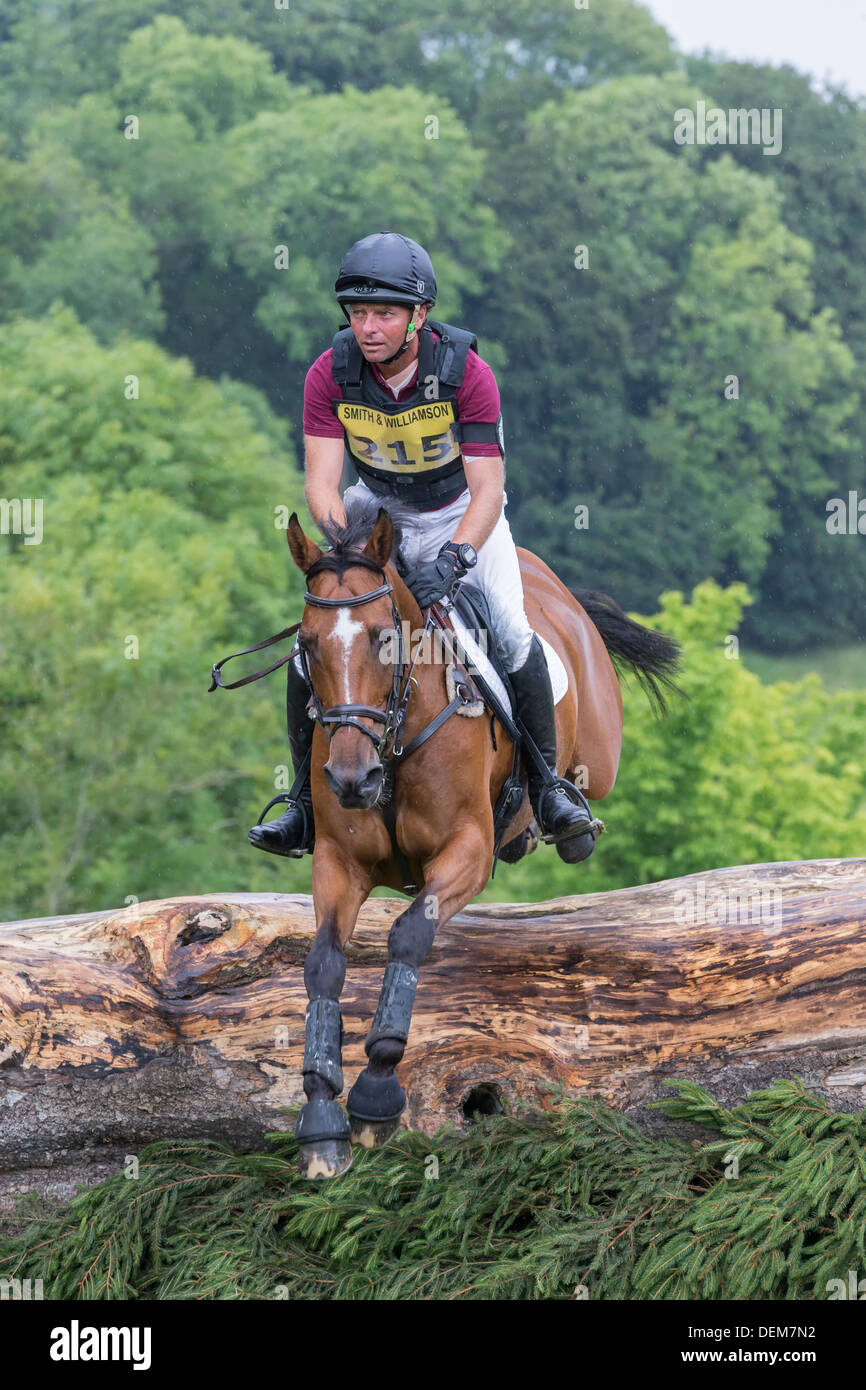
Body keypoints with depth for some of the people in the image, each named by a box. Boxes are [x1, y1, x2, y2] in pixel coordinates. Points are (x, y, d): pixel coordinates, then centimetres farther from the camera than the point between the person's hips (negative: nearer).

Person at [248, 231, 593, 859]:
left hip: (461, 511, -2)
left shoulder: (466, 372, -26)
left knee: (513, 634, -22)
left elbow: (487, 490, -27)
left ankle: (547, 784, -5)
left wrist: (452, 558, -44)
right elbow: (321, 482, -21)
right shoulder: (331, 374, -20)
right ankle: (309, 799, 2)